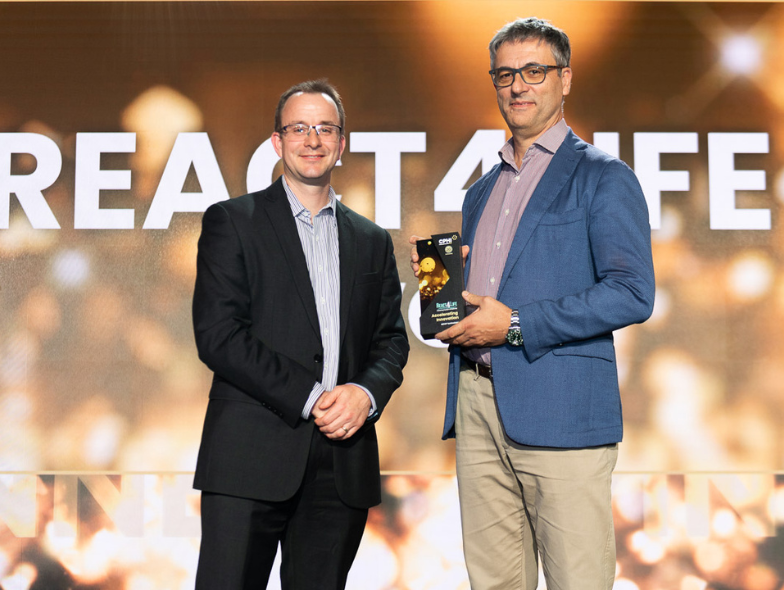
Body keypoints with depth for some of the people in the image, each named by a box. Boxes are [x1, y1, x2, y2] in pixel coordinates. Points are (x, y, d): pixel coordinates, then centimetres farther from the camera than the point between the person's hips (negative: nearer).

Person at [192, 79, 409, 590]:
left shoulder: (373, 241, 18)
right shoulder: (231, 221, 4)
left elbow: (391, 340, 15)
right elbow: (217, 334, -6)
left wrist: (365, 393, -7)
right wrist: (309, 397, -12)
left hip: (344, 465, 4)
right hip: (251, 456, -3)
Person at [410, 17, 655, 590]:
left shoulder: (603, 178, -1)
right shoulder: (481, 193, 21)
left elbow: (632, 293, -11)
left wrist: (515, 324, -14)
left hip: (559, 408, -6)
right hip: (476, 405, 6)